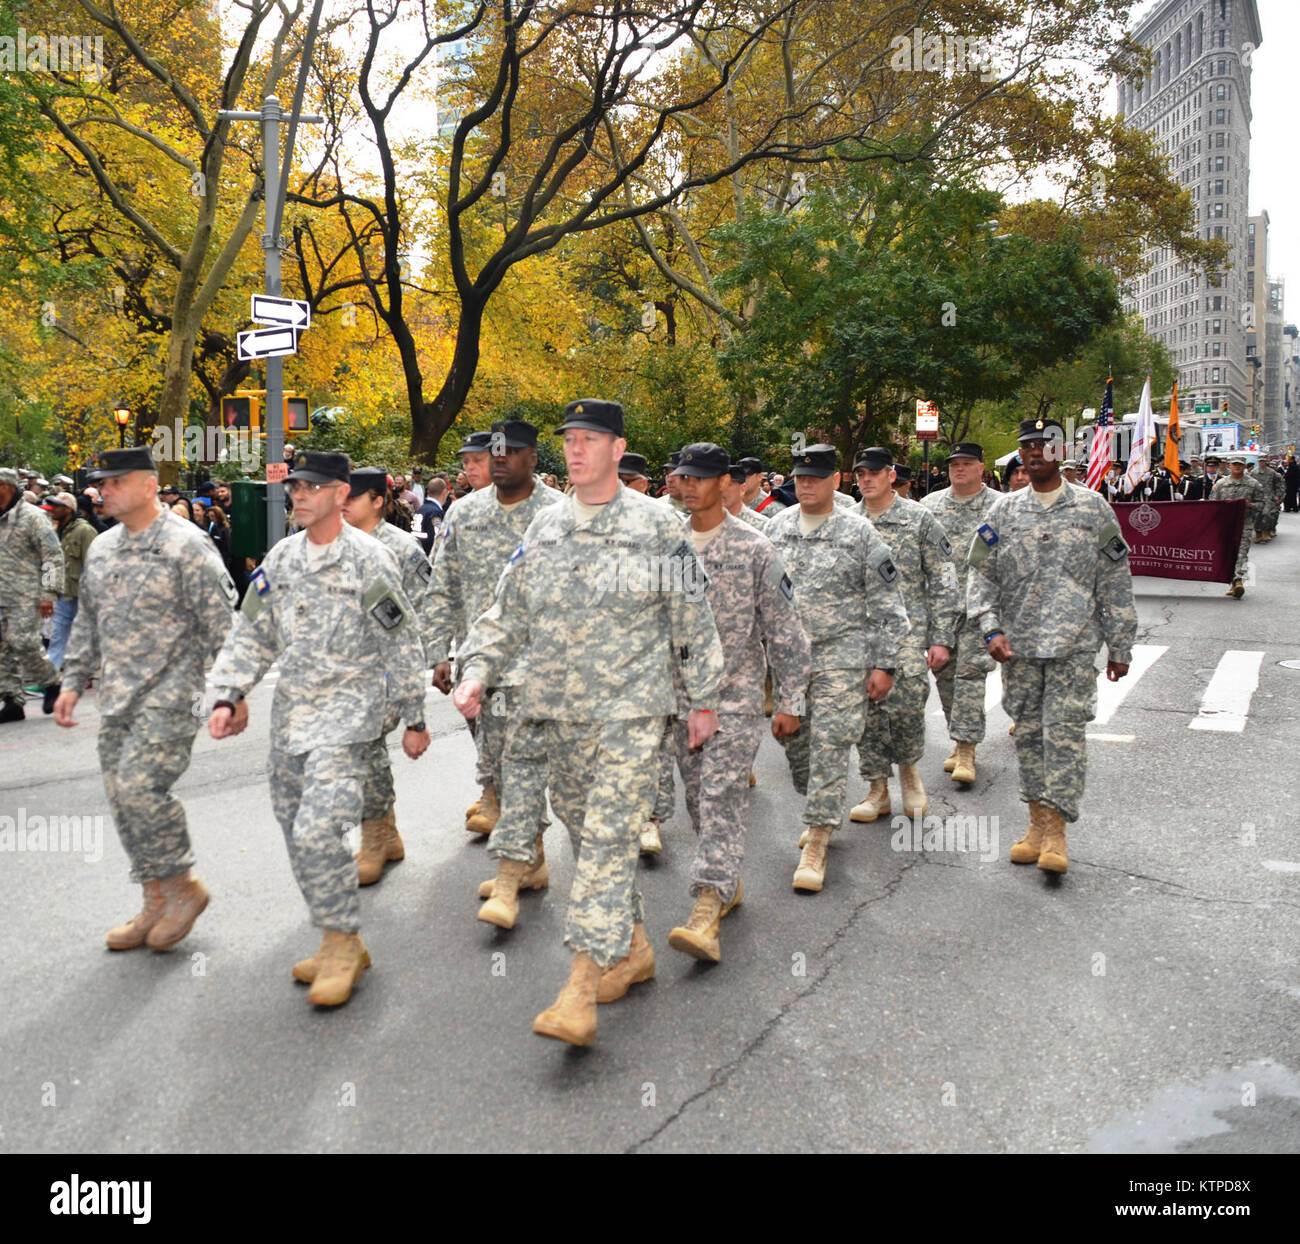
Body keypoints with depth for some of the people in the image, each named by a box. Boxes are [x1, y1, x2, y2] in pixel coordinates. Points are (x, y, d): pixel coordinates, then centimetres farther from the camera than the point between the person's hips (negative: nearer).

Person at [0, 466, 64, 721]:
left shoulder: (33, 517, -6)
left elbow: (54, 556, -10)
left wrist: (48, 594, -14)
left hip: (26, 597, -7)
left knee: (24, 644, -12)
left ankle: (52, 684, 12)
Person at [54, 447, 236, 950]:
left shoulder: (186, 545, -11)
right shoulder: (101, 549, 13)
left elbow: (220, 624, -12)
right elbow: (86, 621, 23)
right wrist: (72, 682, 18)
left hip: (170, 694, -8)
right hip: (116, 699, 8)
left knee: (140, 786, -17)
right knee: (123, 796, 9)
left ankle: (184, 886, 4)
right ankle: (157, 903, 21)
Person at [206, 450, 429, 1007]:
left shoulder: (369, 559, -7)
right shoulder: (280, 558, 10)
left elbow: (402, 644, -5)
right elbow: (251, 635, 13)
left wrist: (414, 720, -3)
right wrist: (227, 696, 1)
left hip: (346, 715, -7)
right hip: (290, 716, 7)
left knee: (317, 833, -18)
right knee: (298, 838, 11)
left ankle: (343, 944, 1)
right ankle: (338, 945, 26)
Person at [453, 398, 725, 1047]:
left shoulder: (658, 527, -3)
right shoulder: (543, 528, 9)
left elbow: (693, 621, 2)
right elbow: (509, 612, 12)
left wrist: (702, 699, 3)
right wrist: (476, 669, -3)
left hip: (630, 708, -5)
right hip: (559, 712, 6)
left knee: (609, 838, -11)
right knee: (582, 829, 13)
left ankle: (583, 983, -9)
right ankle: (634, 947, 30)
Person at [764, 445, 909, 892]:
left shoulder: (859, 532, -2)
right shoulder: (777, 527, 9)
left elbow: (887, 604, -1)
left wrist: (885, 665, -6)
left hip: (841, 655, -4)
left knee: (830, 745, -7)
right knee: (793, 741, 10)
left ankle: (817, 842, -1)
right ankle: (821, 812, 33)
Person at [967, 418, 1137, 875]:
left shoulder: (1093, 507, 5)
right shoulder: (1004, 509, 9)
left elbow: (1115, 580, 6)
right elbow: (981, 573, 7)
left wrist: (1120, 646, 4)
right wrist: (991, 629, -6)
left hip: (1074, 644, -2)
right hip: (1017, 645, 3)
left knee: (1065, 732, -8)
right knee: (1028, 733, 8)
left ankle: (1055, 830, -1)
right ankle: (1037, 823, 19)